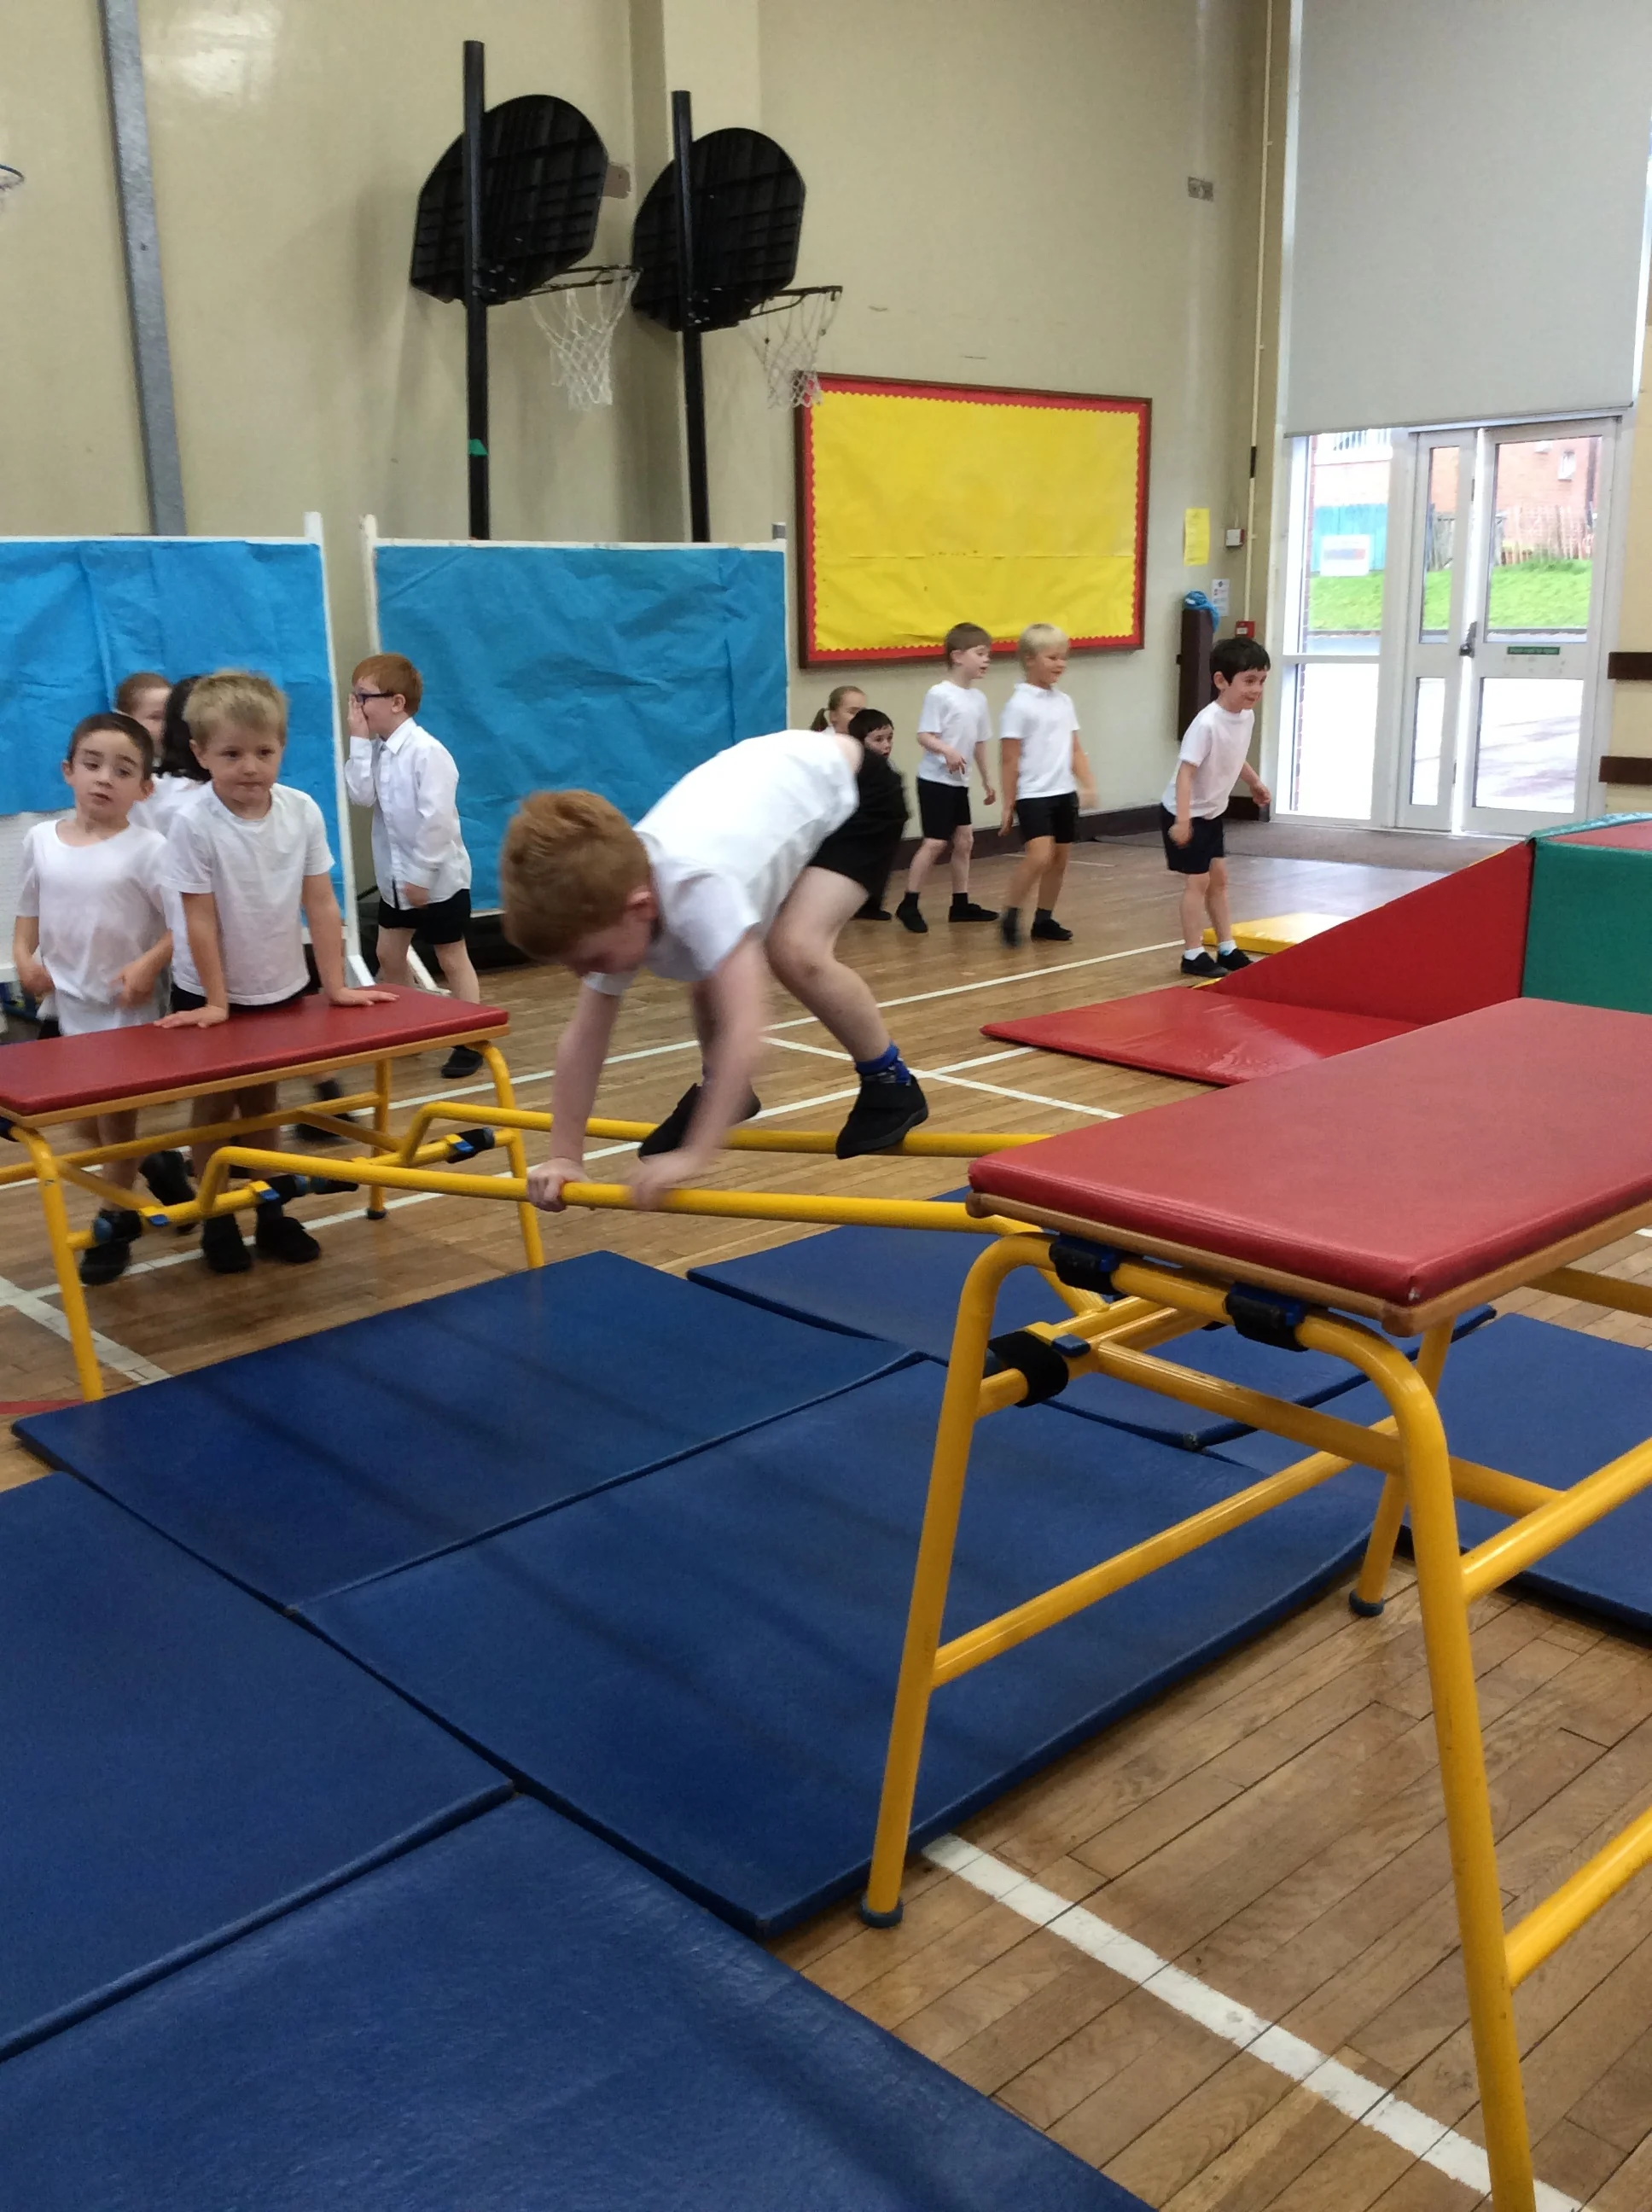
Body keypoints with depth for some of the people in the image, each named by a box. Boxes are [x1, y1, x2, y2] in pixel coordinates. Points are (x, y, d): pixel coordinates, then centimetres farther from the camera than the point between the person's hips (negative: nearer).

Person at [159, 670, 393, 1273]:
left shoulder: (303, 811, -11)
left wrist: (337, 986, -6)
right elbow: (201, 920, -18)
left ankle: (272, 1214, 25)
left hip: (280, 990, 3)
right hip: (212, 997, -3)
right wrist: (216, 1004, -16)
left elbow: (320, 904, -7)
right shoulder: (195, 825, -21)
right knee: (216, 1108, 8)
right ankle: (217, 1223, 20)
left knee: (262, 1103, 15)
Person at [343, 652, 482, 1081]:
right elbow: (360, 796, -11)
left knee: (452, 959, 2)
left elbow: (436, 819, -24)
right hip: (395, 877, 8)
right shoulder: (378, 749, 4)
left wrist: (421, 875, -22)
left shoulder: (426, 752, -20)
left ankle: (472, 1041, 11)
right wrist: (359, 741, -12)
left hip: (436, 878, -8)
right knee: (389, 955, 15)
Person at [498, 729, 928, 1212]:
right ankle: (718, 1092, 29)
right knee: (708, 975, 1)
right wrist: (564, 1157, -18)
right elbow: (583, 1039, -14)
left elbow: (742, 1031, -46)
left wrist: (695, 1154, -48)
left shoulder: (698, 886, -43)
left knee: (796, 952, -26)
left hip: (850, 787, -7)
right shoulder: (606, 902, -19)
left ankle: (891, 1084, -3)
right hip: (769, 780, 7)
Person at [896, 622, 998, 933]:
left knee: (964, 841, 10)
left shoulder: (978, 699, 9)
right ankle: (909, 905, -1)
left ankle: (961, 904, 20)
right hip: (935, 780, -8)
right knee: (935, 843, -9)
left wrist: (987, 779, 19)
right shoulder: (939, 694, -14)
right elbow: (924, 735, -18)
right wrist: (947, 751, -35)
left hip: (959, 783, 8)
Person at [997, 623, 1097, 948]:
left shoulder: (1064, 701, 10)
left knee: (1059, 860, 11)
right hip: (1033, 795, -7)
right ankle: (1010, 915, -5)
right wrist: (1008, 802, -9)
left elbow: (1074, 749, 14)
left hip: (1064, 793, 7)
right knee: (1039, 856, -20)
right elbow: (1009, 759, -10)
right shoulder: (1020, 705, -11)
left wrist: (1087, 786, 6)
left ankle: (1044, 919, 22)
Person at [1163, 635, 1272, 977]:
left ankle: (1227, 949, 24)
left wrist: (1255, 783, 22)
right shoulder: (1207, 723, -30)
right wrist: (1182, 820, -38)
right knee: (1198, 881, -5)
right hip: (1186, 813, -9)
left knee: (1218, 878, 15)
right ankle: (1193, 956, 4)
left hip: (1212, 812, 9)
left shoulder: (1247, 716, -3)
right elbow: (1185, 772, -33)